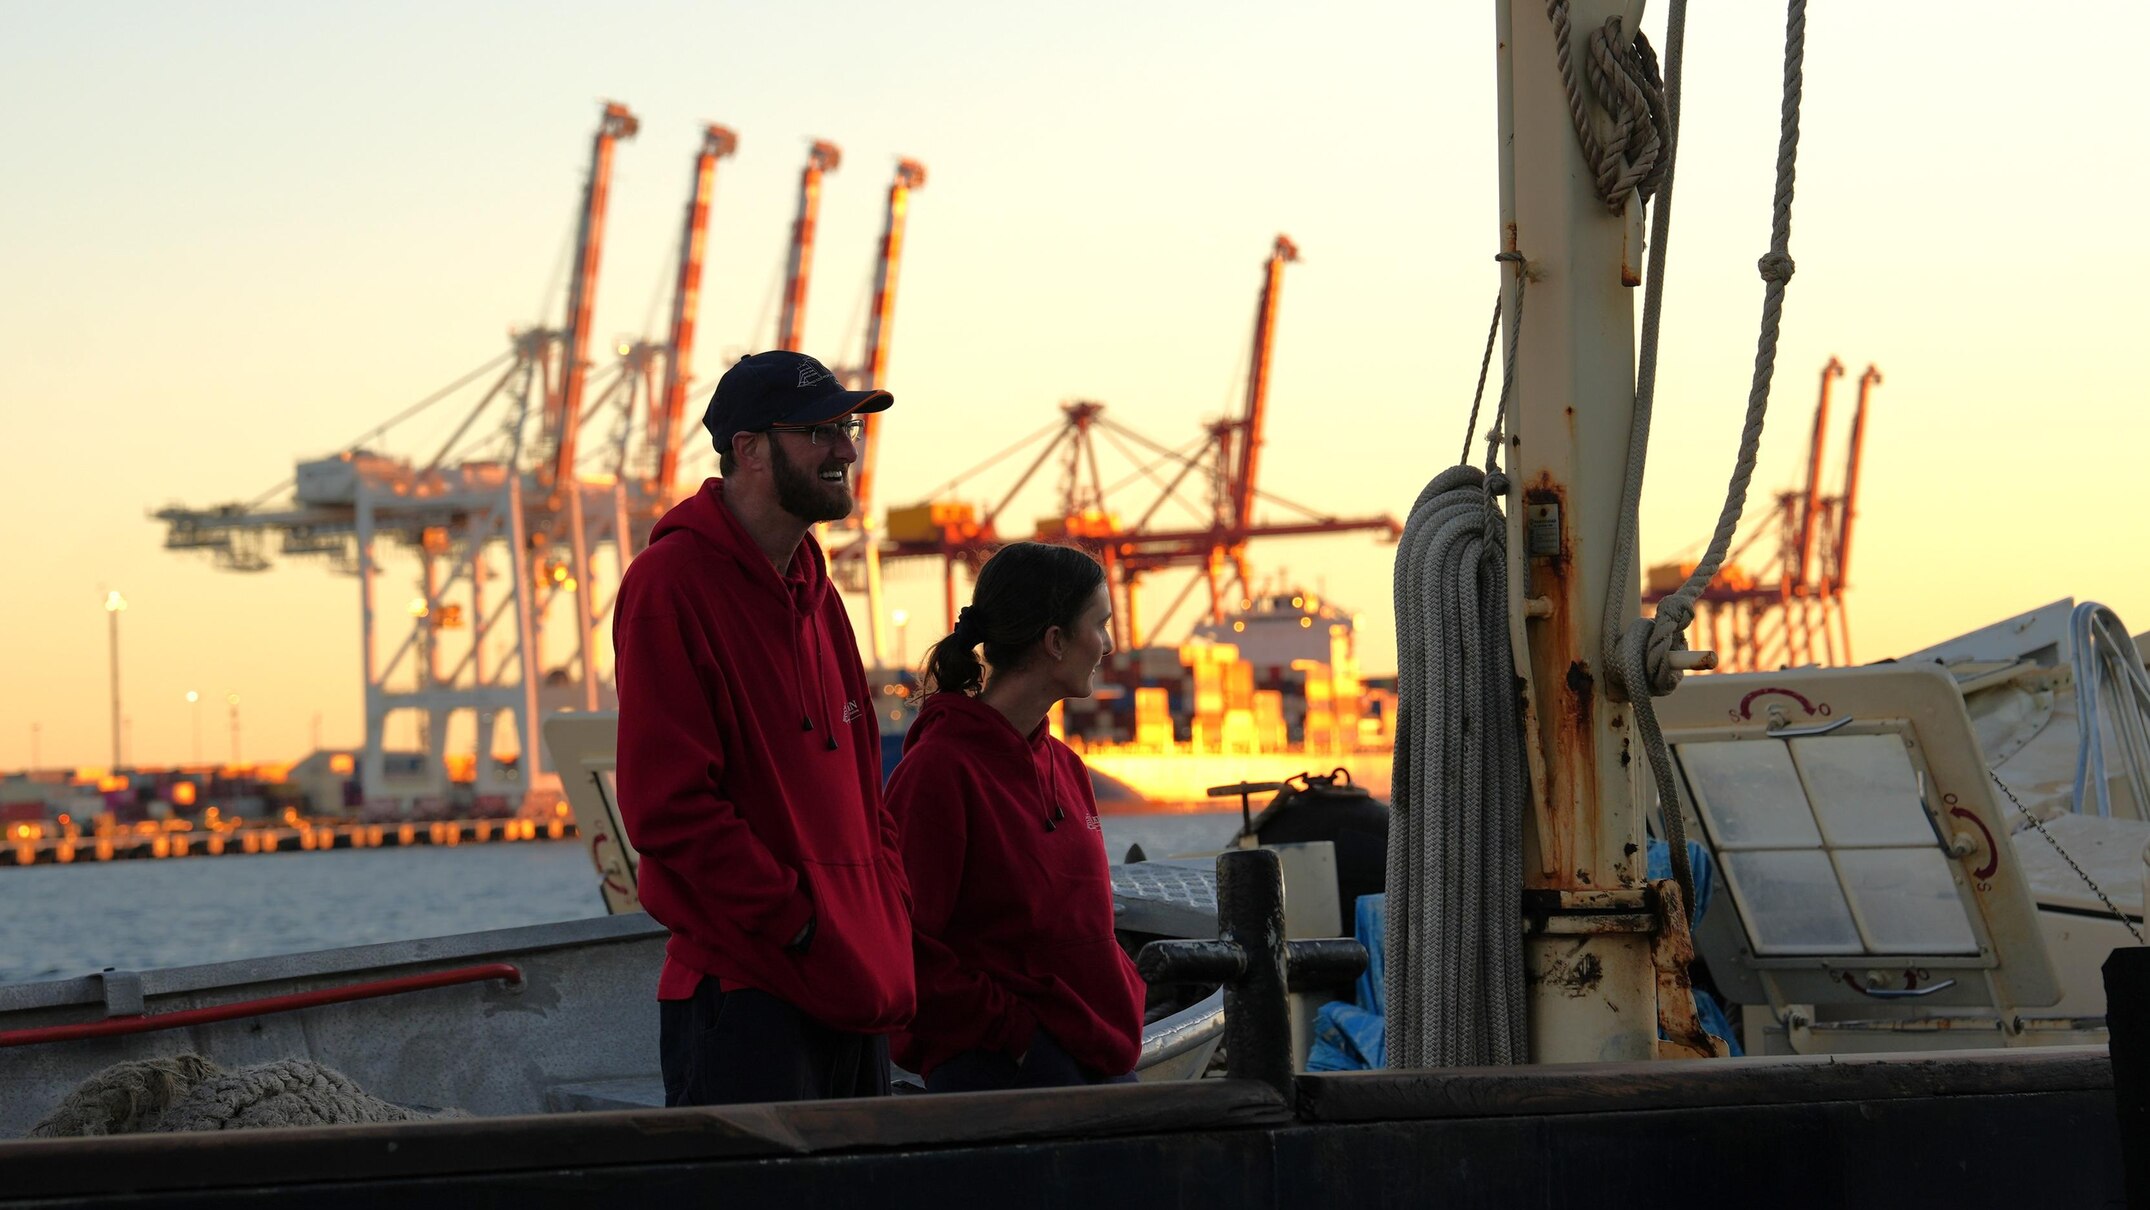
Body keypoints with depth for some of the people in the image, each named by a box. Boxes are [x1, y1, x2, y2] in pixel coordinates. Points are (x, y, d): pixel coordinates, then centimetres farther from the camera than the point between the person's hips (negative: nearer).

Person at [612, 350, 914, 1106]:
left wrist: (890, 924, 8)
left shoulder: (814, 592, 19)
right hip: (745, 992, -8)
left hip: (853, 997, 8)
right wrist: (803, 933, -16)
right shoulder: (671, 582, -9)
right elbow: (669, 806, -15)